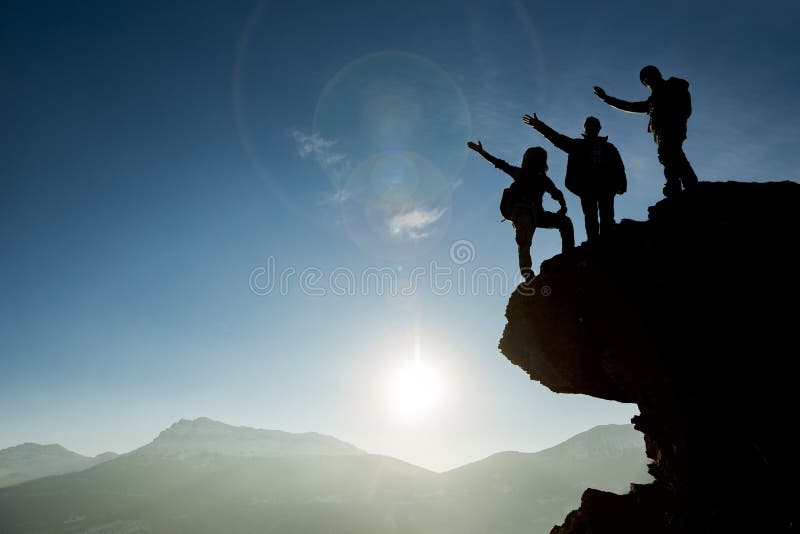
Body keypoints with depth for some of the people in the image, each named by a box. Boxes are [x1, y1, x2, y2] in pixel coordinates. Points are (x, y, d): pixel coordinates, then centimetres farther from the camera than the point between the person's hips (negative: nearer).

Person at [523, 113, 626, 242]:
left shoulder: (609, 147, 24)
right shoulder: (579, 145, 23)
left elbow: (619, 167, 14)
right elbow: (558, 138, 13)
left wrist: (621, 185, -3)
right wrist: (540, 126, 2)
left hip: (606, 185, 1)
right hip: (586, 185, -1)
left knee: (607, 218, -11)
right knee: (590, 217, -12)